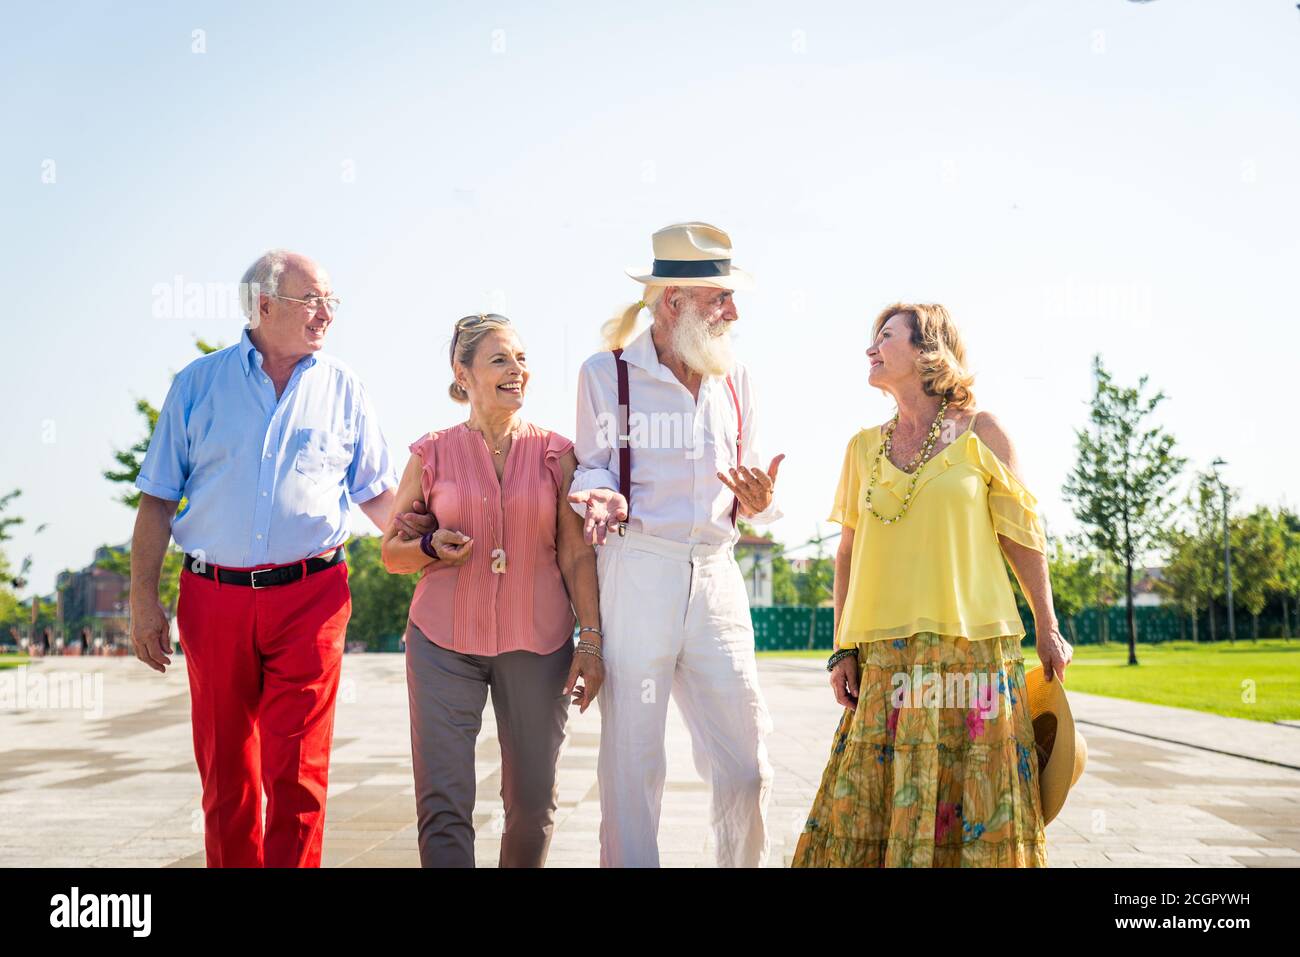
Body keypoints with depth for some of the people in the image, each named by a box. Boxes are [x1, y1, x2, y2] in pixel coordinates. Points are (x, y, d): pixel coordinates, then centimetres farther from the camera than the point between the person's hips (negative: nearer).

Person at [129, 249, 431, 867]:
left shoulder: (342, 389, 7)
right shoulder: (198, 383, 6)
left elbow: (377, 493, 10)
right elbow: (158, 499, 6)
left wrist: (415, 528, -10)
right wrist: (143, 600, 1)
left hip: (310, 598, -1)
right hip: (214, 599, 1)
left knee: (297, 773, -2)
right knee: (225, 770, 11)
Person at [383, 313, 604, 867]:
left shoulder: (556, 453, 5)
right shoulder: (431, 454, 5)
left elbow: (577, 554, 4)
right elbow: (392, 552, 12)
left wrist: (591, 641, -3)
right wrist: (432, 548, -9)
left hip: (537, 644, 1)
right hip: (444, 642, 0)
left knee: (533, 802, 7)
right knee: (443, 803, -6)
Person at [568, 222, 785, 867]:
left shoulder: (735, 381, 13)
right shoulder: (607, 373, 2)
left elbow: (749, 509, 15)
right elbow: (593, 469, 7)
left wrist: (759, 501, -9)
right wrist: (600, 499, -16)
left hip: (716, 578, 4)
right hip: (636, 576, -3)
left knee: (745, 764, 3)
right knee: (632, 758, 2)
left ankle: (747, 862, 21)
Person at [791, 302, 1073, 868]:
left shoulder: (981, 434, 2)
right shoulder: (864, 448, 11)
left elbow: (1023, 537, 6)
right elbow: (849, 552, 13)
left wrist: (1047, 630, 6)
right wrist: (842, 648, 7)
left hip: (973, 649, -3)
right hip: (886, 660, 3)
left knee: (973, 802, 0)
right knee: (870, 803, 1)